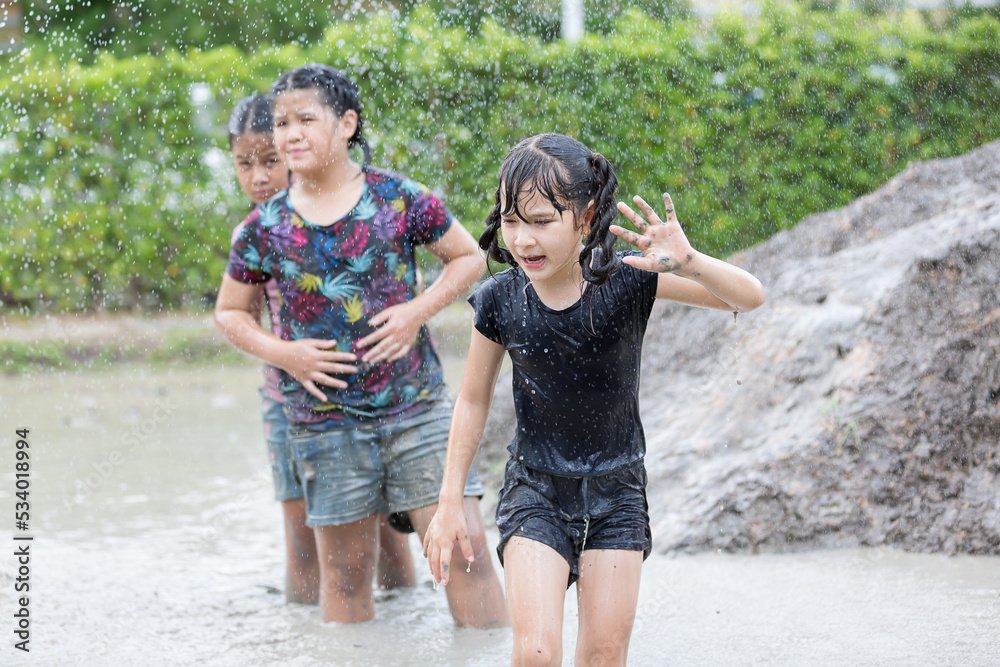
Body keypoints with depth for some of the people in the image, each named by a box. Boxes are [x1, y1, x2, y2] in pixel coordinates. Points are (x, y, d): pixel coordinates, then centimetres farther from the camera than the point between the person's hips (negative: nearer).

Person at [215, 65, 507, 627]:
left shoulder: (397, 198, -3)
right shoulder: (266, 227, 0)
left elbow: (470, 258, 7)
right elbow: (230, 312, 12)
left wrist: (418, 310, -8)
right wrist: (281, 353, -6)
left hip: (417, 406, -1)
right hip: (325, 421, 1)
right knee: (345, 570, 8)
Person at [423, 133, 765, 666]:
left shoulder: (626, 281, -16)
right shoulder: (500, 302, -13)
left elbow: (750, 298, -19)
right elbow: (473, 401, 2)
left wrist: (687, 263, -39)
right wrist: (449, 503, 5)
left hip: (616, 490, 1)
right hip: (536, 488, 0)